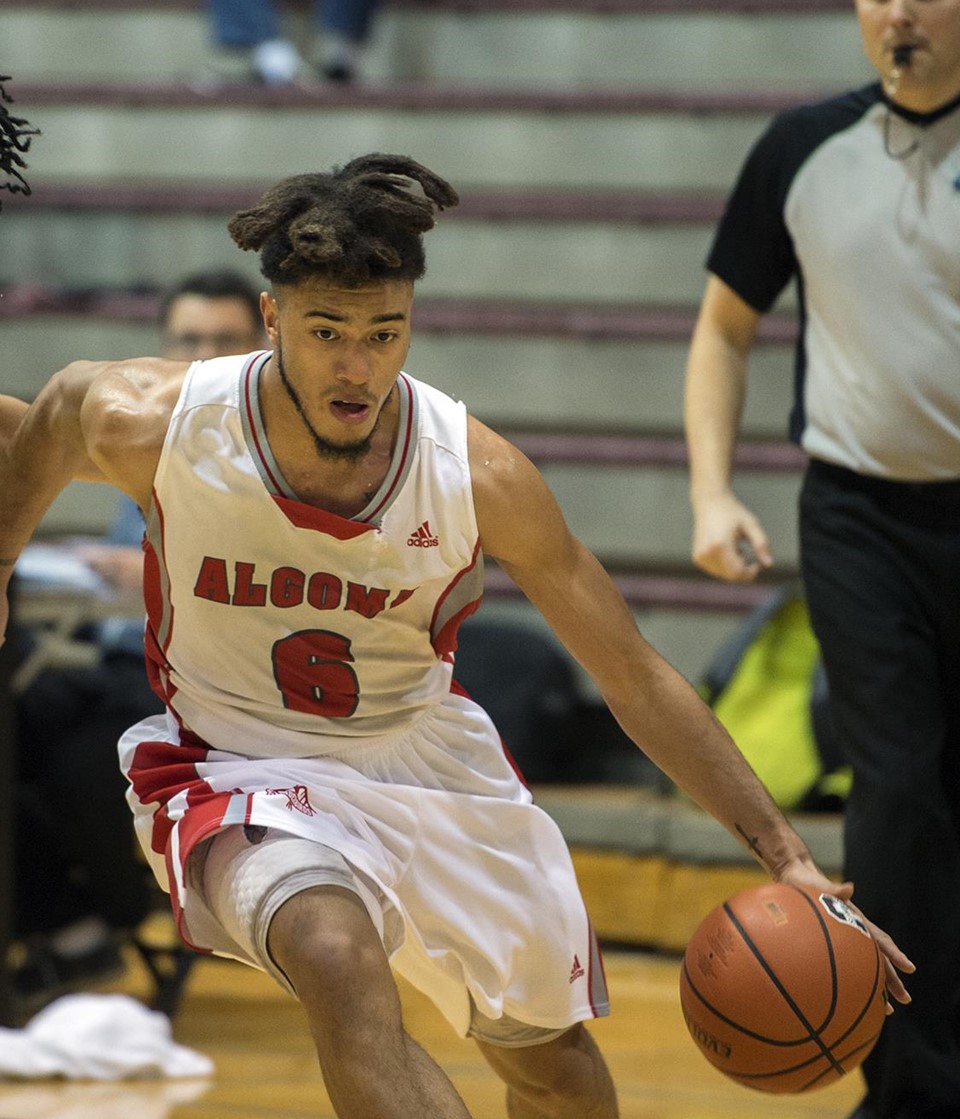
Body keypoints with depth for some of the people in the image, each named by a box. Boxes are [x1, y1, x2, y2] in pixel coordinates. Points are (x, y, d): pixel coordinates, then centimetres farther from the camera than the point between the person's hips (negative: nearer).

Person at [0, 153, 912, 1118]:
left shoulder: (479, 476, -23)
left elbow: (635, 679, -15)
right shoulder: (156, 428, -24)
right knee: (337, 958, -35)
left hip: (423, 751, 3)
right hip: (242, 764, -3)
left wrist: (785, 858, -19)